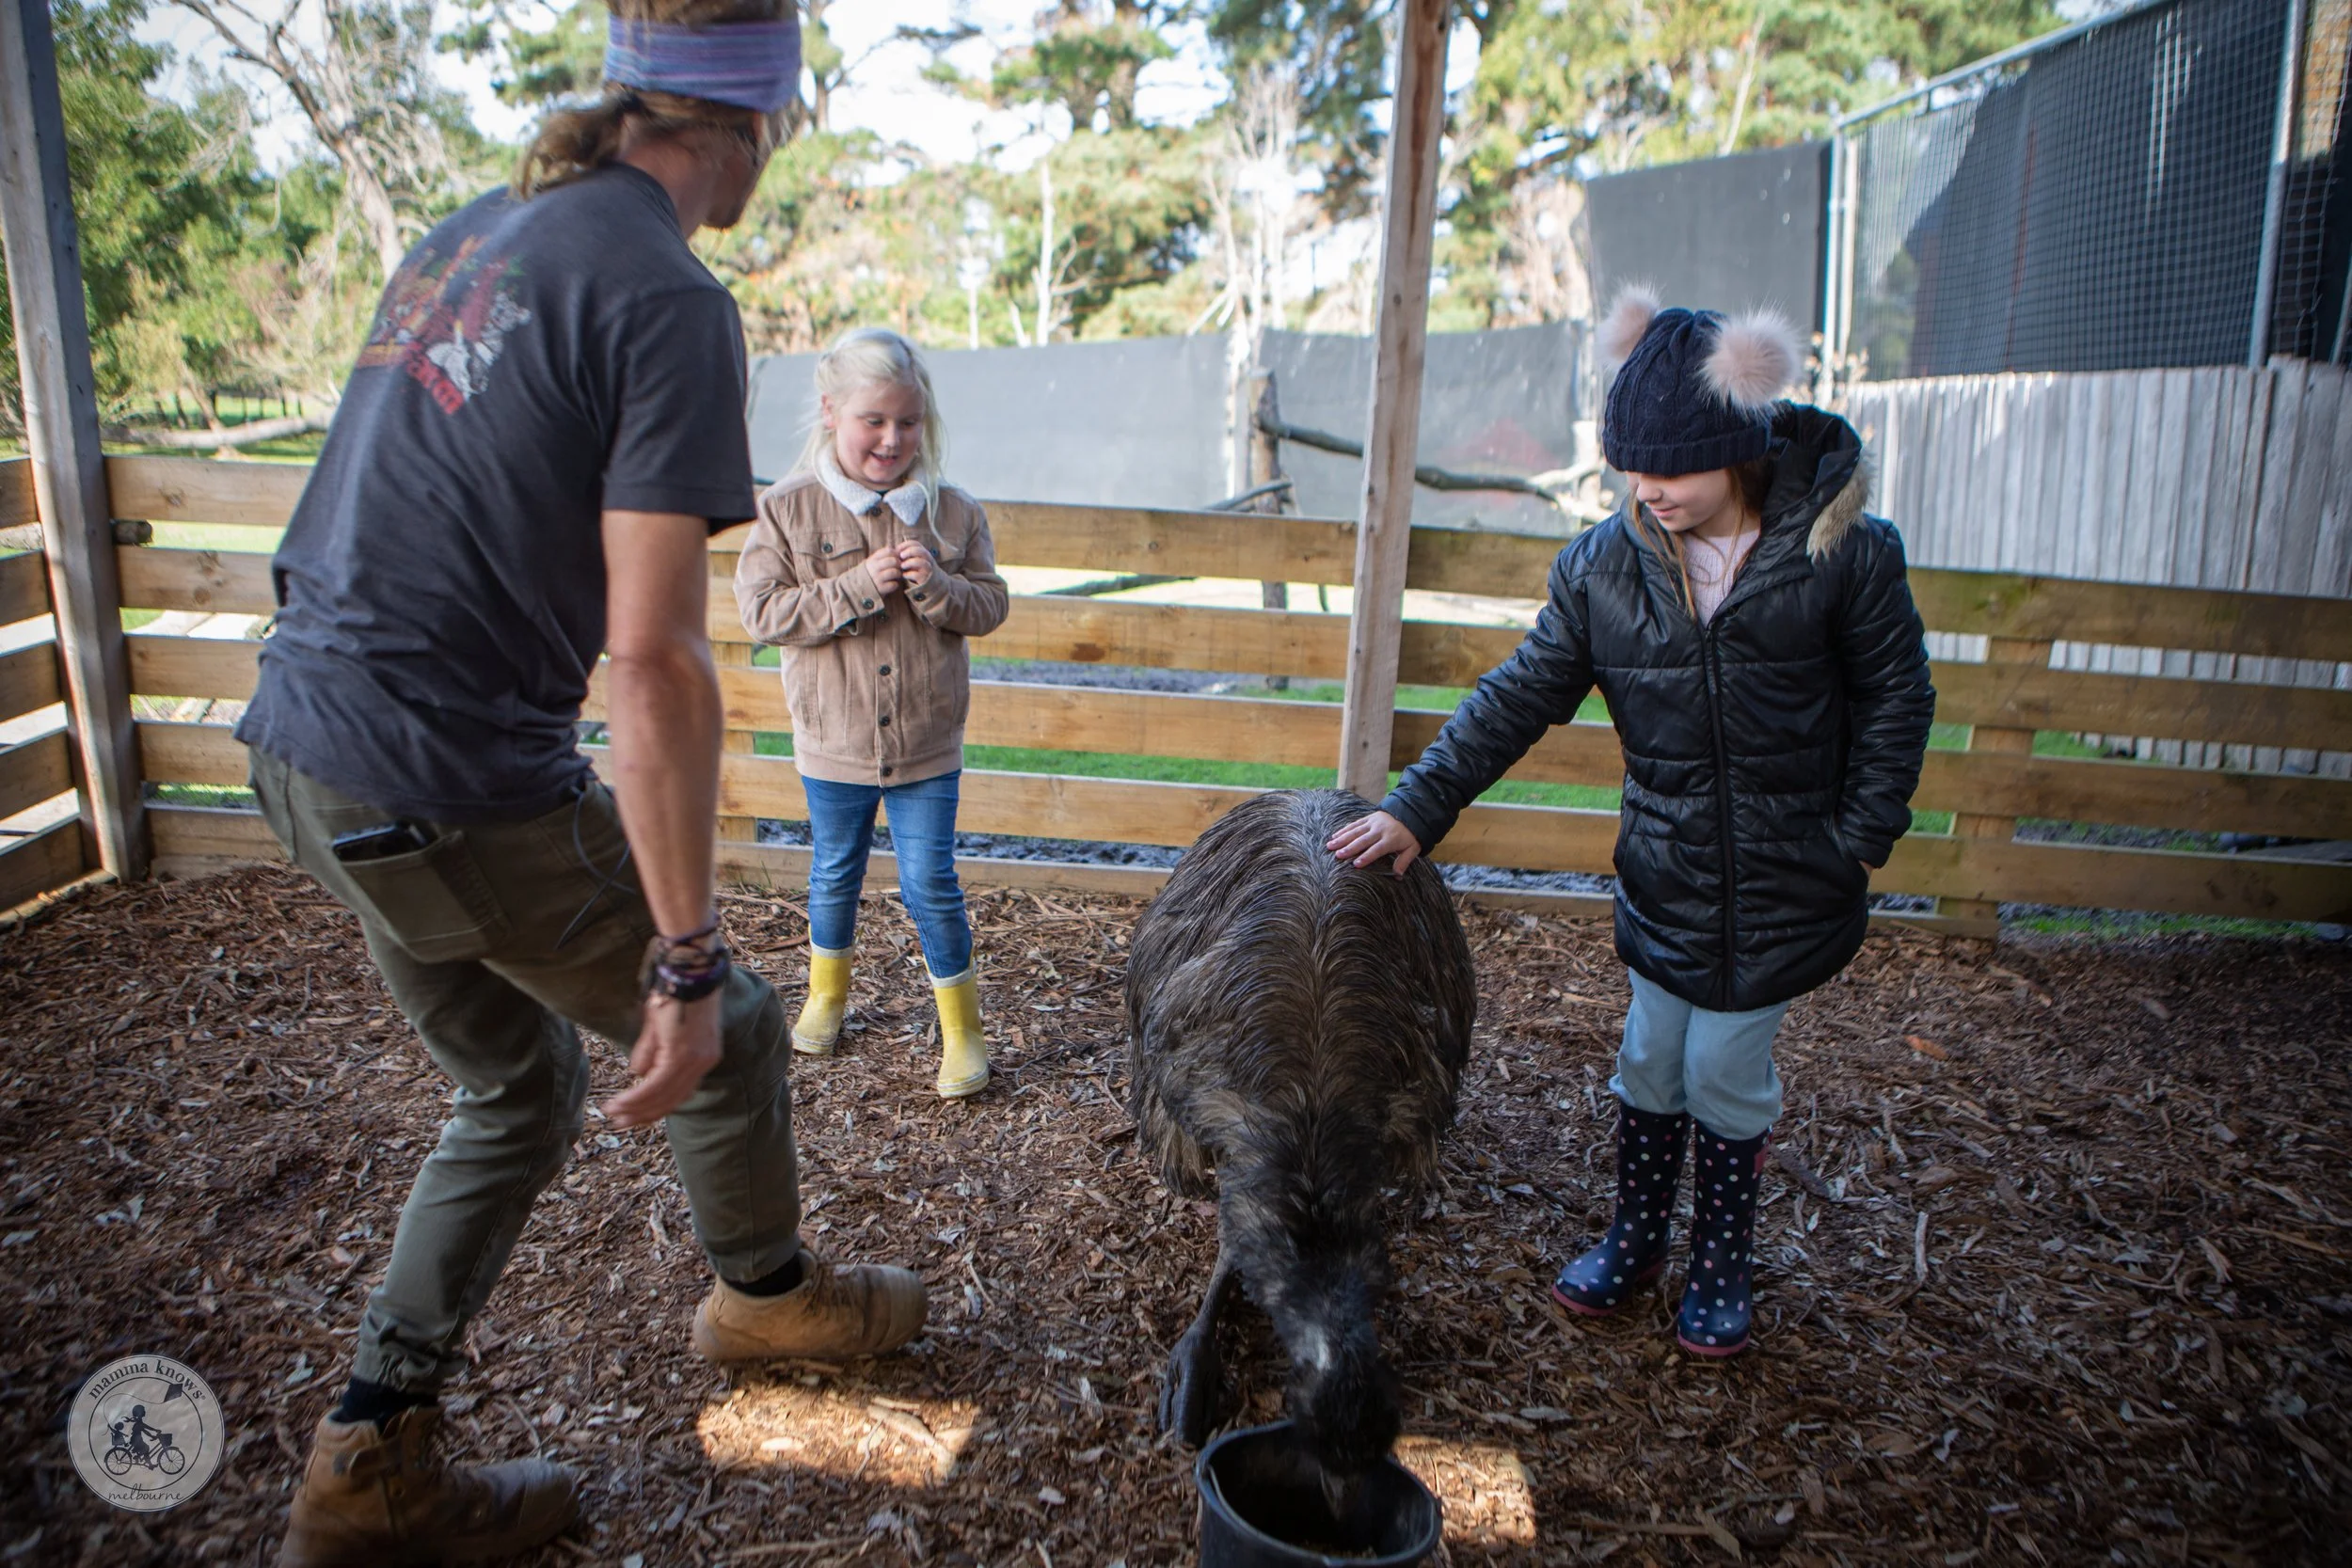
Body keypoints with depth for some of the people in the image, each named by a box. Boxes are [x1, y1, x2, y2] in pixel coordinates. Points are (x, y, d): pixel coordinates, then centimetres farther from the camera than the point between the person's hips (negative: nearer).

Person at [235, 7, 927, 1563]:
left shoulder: (465, 236, 11)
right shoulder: (672, 305, -17)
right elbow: (654, 659, -24)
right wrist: (687, 960, -18)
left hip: (301, 736, 9)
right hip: (457, 791, -9)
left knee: (522, 1090, 23)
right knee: (731, 1032, 15)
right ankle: (765, 1290, 40)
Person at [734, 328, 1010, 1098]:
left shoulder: (953, 512, -2)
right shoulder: (788, 510, -7)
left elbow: (989, 606, 0)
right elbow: (762, 610, -13)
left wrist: (936, 585, -20)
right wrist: (857, 587, -22)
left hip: (927, 745, 0)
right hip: (833, 744, 1)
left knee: (931, 883, 2)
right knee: (835, 872, 19)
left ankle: (961, 1026, 18)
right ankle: (826, 992, 44)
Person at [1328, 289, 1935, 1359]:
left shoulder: (1841, 549, -13)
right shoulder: (1604, 567, -7)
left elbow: (1896, 697, -2)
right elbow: (1518, 697, -4)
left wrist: (1861, 838, -4)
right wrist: (1419, 806, -10)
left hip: (1785, 880, -2)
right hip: (1664, 868, 3)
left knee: (1725, 1076, 7)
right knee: (1651, 1062, 13)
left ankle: (1721, 1264, 31)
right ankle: (1635, 1238, 37)